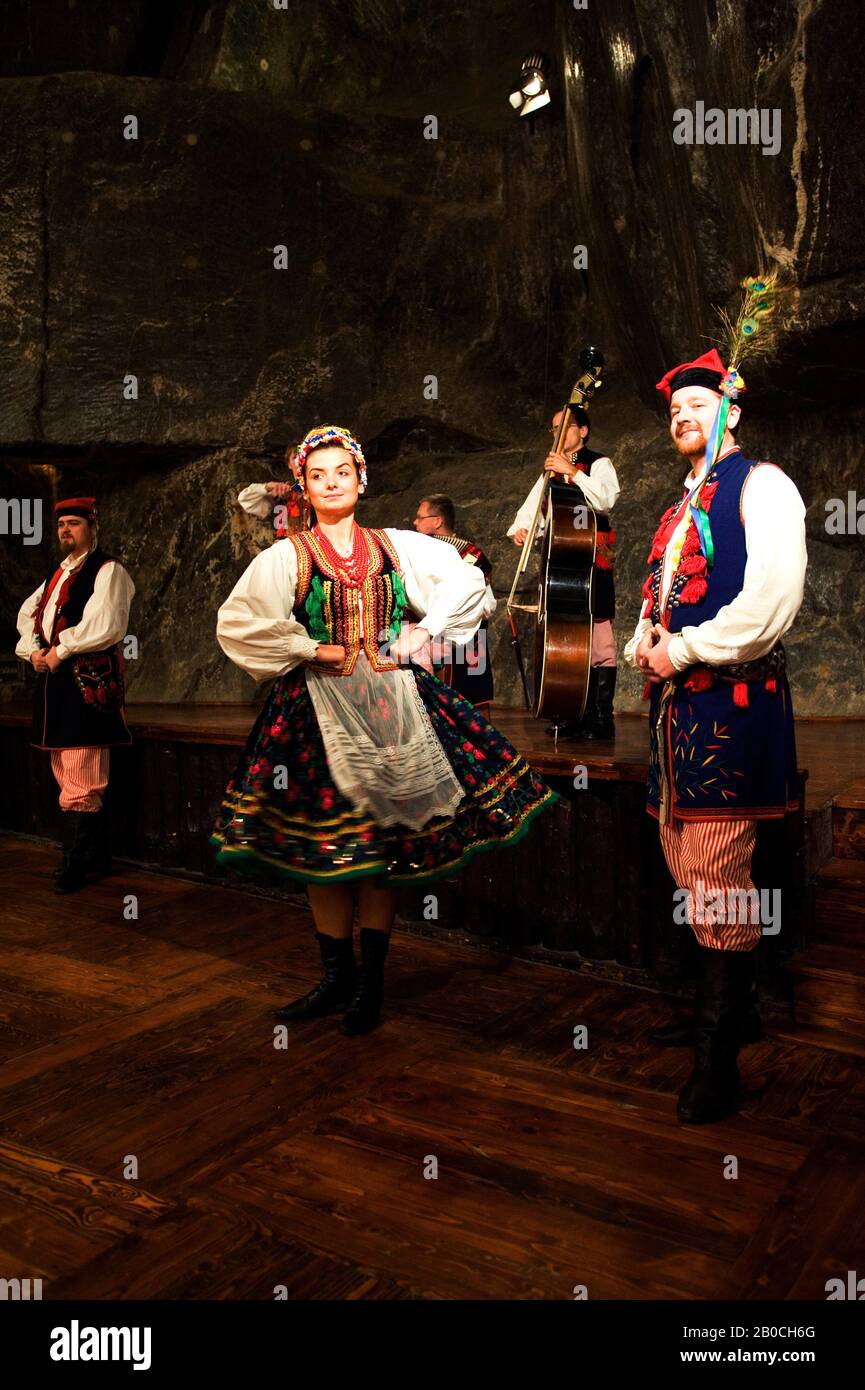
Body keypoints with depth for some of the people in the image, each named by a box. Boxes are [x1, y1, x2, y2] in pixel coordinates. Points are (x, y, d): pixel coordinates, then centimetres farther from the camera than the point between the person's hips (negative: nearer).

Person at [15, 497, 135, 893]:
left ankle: (75, 864, -1)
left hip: (88, 682, -9)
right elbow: (27, 613, 24)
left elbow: (106, 625, -17)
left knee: (80, 779, -9)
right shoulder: (57, 574, 21)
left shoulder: (107, 571, -5)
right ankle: (98, 853, 23)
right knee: (68, 773, 13)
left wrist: (60, 650, -12)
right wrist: (33, 649, 5)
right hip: (54, 682, 9)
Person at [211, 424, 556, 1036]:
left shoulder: (398, 547, 9)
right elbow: (236, 624, -10)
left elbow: (468, 580, 14)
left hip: (390, 705, 2)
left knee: (385, 847, 1)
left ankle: (371, 981, 13)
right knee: (325, 847, 2)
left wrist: (426, 630, 2)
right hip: (318, 710, -1)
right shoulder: (285, 557, 2)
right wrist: (311, 652, -9)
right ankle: (337, 976, 18)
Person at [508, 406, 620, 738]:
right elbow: (532, 509, 11)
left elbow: (605, 500, -18)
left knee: (597, 637, -9)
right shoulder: (552, 470, 20)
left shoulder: (599, 464, 2)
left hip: (593, 563, -6)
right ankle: (575, 715, 14)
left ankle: (601, 719, -7)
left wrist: (572, 473, -21)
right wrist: (521, 528, -10)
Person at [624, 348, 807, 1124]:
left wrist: (687, 648, -15)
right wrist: (643, 644, 6)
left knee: (718, 874, -8)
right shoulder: (680, 508, 22)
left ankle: (720, 1054, 4)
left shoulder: (761, 486, -4)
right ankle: (731, 1008, 30)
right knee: (688, 865, 14)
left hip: (731, 699, -9)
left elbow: (773, 599, -17)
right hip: (675, 700, 9)